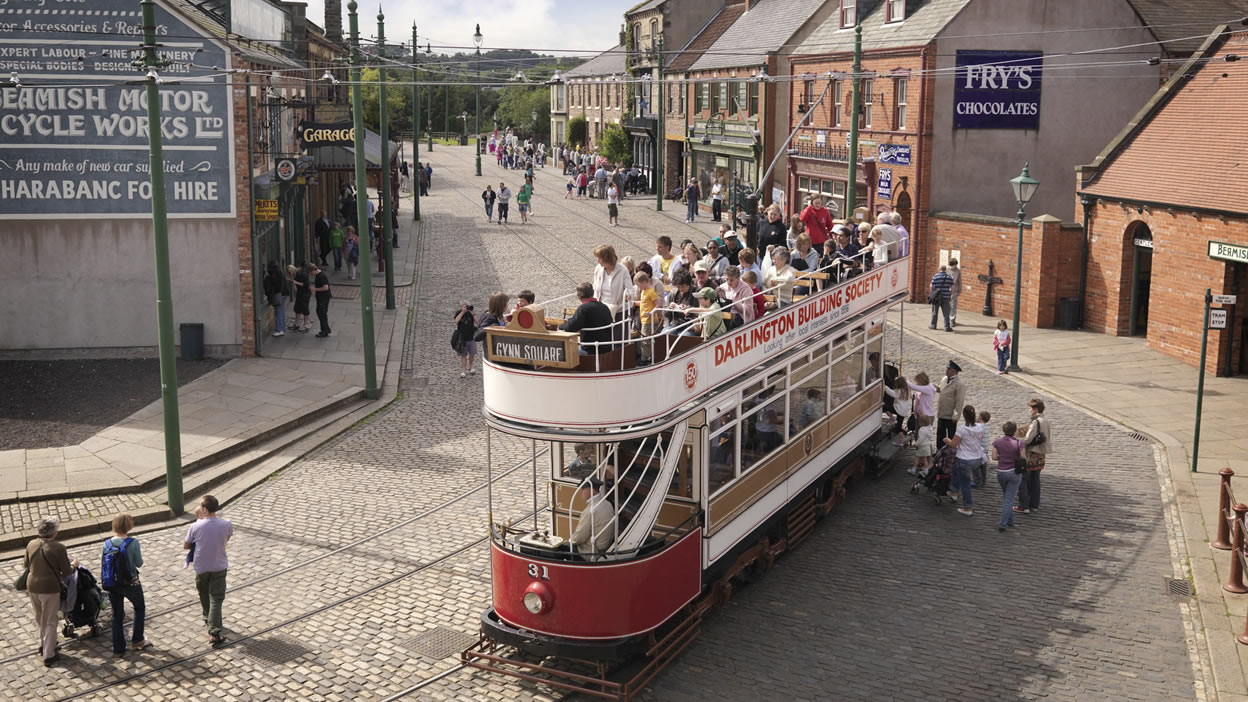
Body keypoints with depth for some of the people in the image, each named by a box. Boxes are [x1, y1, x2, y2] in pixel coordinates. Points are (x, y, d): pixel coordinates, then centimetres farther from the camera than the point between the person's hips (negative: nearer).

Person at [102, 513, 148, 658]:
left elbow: (102, 566, -3)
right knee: (139, 608, 24)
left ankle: (118, 649, 21)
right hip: (131, 584, -3)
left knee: (117, 616, 16)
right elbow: (139, 563, -10)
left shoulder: (107, 544, -9)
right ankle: (137, 640, 30)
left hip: (112, 585, 3)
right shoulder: (133, 543, -20)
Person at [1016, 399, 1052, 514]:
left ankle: (1024, 506, -2)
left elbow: (1027, 439, -21)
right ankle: (1034, 505, 23)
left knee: (1023, 480, -1)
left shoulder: (1035, 422, -21)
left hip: (1031, 455, -9)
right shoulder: (1046, 422, 7)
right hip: (1041, 455, 9)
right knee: (1035, 480, 17)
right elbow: (1049, 438, 13)